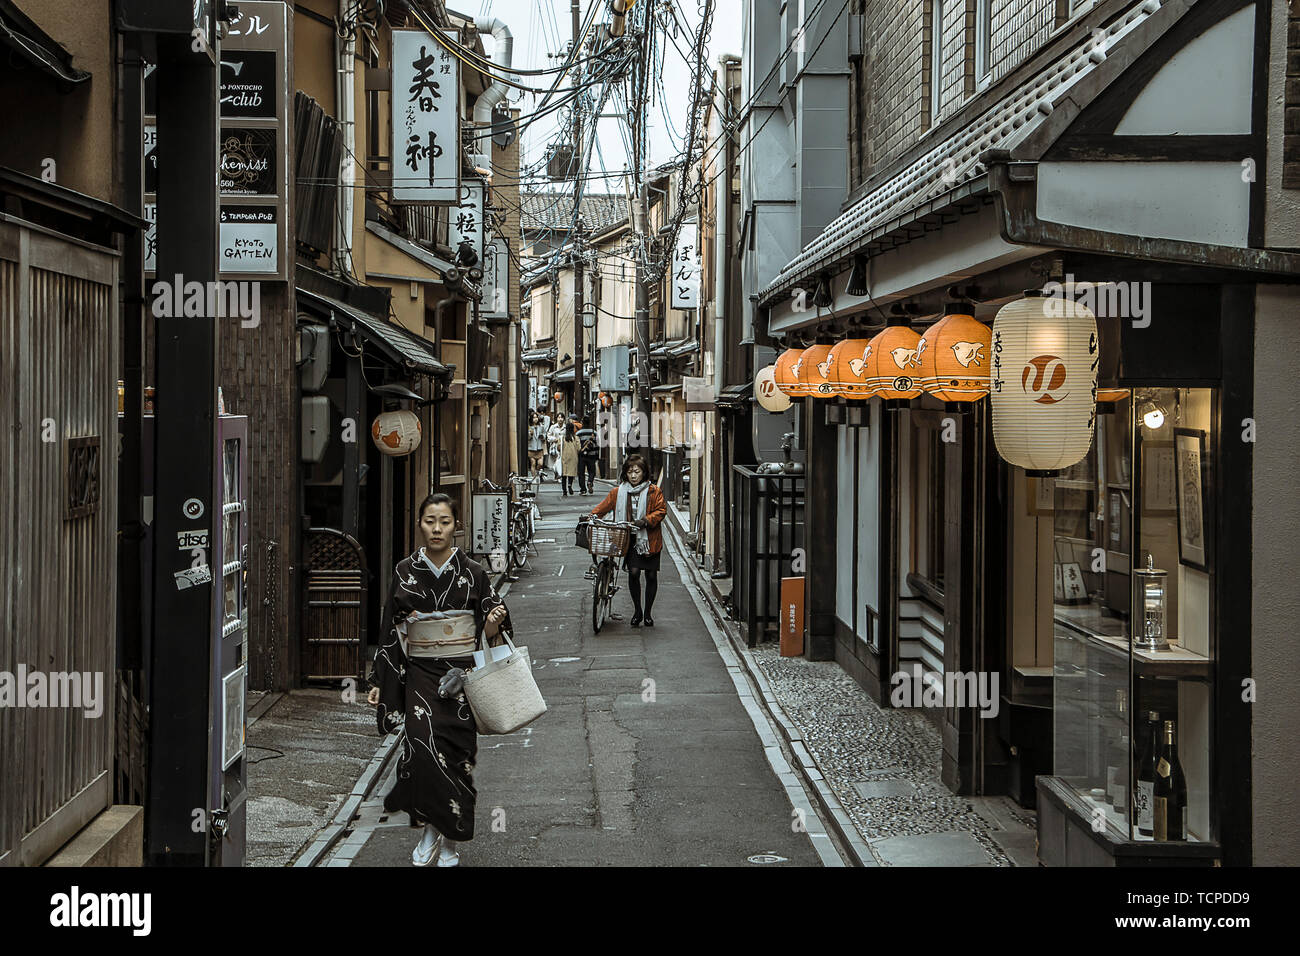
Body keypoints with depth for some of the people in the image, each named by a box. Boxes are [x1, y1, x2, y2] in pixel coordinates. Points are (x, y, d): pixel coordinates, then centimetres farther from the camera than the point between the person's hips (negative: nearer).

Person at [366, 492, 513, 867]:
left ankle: (451, 838, 13)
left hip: (462, 672, 0)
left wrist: (495, 621, -18)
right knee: (421, 742, -17)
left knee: (456, 750, -2)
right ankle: (429, 827, 1)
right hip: (420, 673, 0)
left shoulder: (472, 572, 1)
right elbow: (390, 631, 8)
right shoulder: (405, 571, 3)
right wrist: (379, 681, 6)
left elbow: (488, 632, 5)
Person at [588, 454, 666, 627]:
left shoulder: (654, 491, -2)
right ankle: (637, 611, 5)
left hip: (650, 539, 0)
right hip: (630, 539, 0)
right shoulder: (618, 492, 3)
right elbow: (604, 506, 8)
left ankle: (648, 613, 22)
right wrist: (594, 515, -11)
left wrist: (646, 520, -19)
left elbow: (661, 510, -5)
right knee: (633, 572, -14)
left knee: (651, 575, 5)